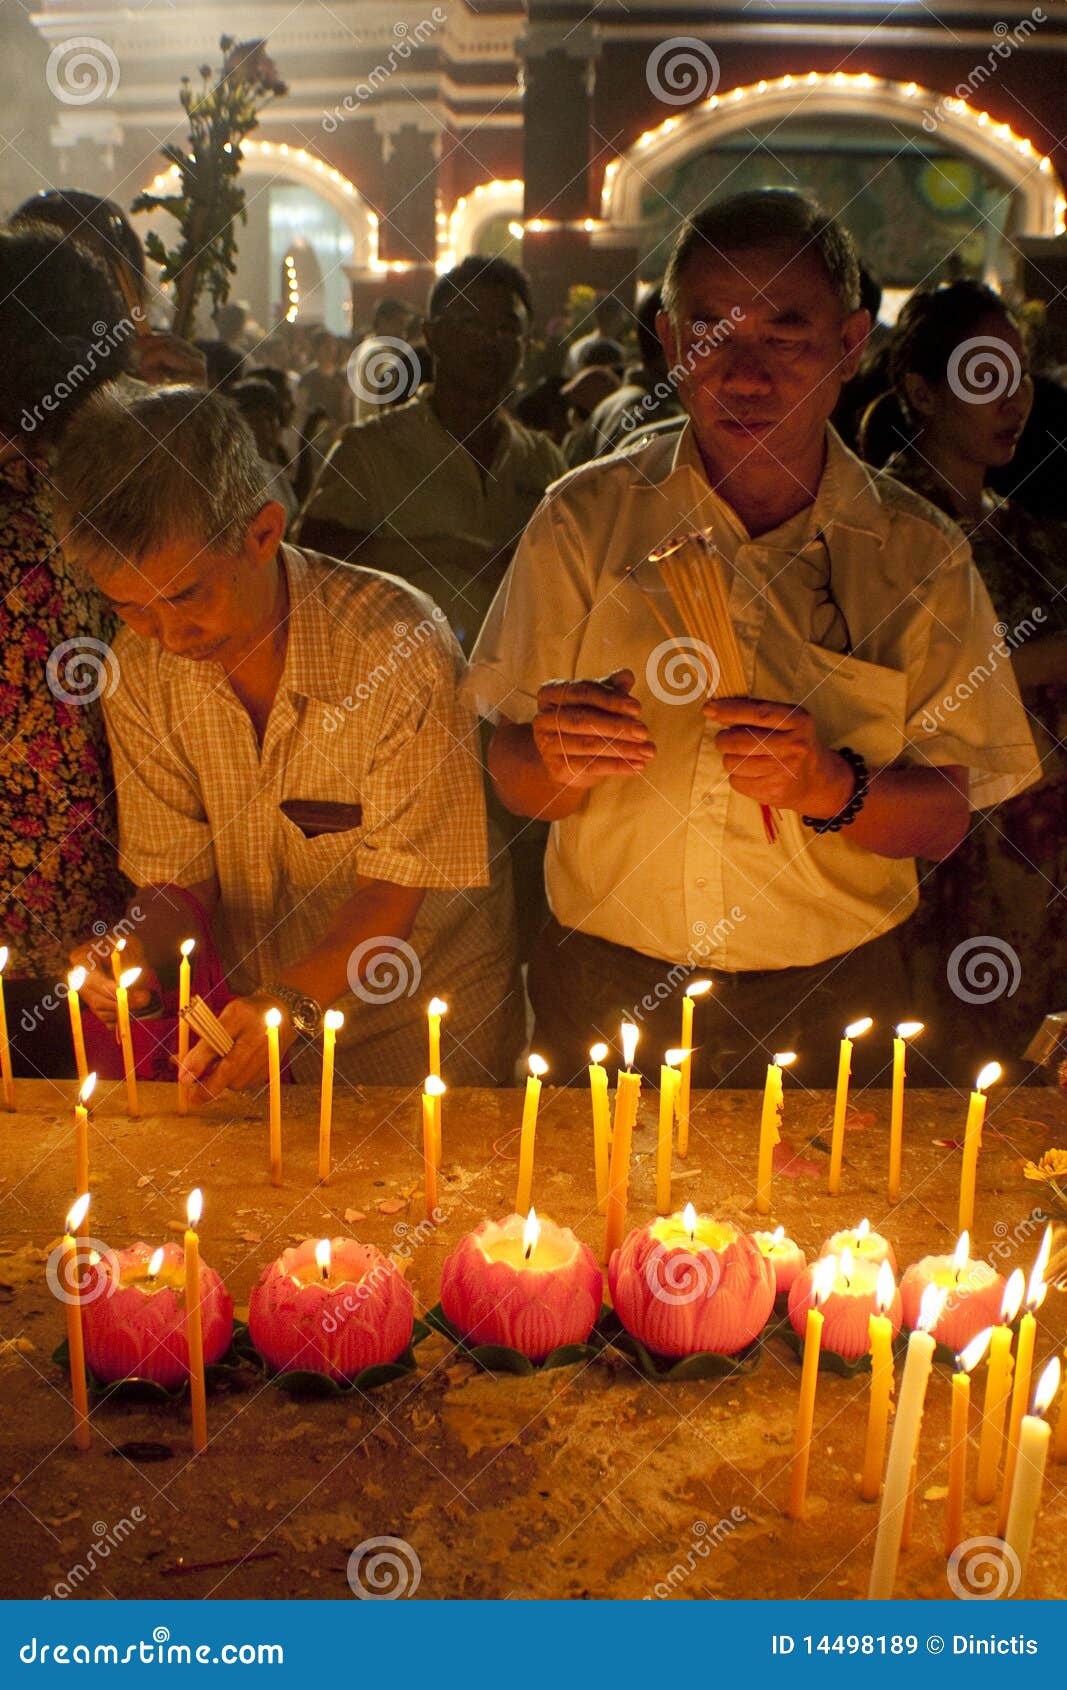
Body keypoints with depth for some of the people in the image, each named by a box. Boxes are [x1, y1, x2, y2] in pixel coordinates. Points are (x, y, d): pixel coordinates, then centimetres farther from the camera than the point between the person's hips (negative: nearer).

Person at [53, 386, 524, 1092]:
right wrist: (141, 955, -25)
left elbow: (399, 881, -21)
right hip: (252, 1014, 4)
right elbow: (179, 875, -4)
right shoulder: (141, 668, -9)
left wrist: (293, 1001, -35)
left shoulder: (400, 643, -26)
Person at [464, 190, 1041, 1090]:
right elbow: (515, 779, -4)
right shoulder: (584, 518, -4)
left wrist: (830, 786, -23)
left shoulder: (921, 554, -4)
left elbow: (945, 819, -4)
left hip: (826, 1007, 0)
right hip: (607, 988, 0)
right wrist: (559, 763, -26)